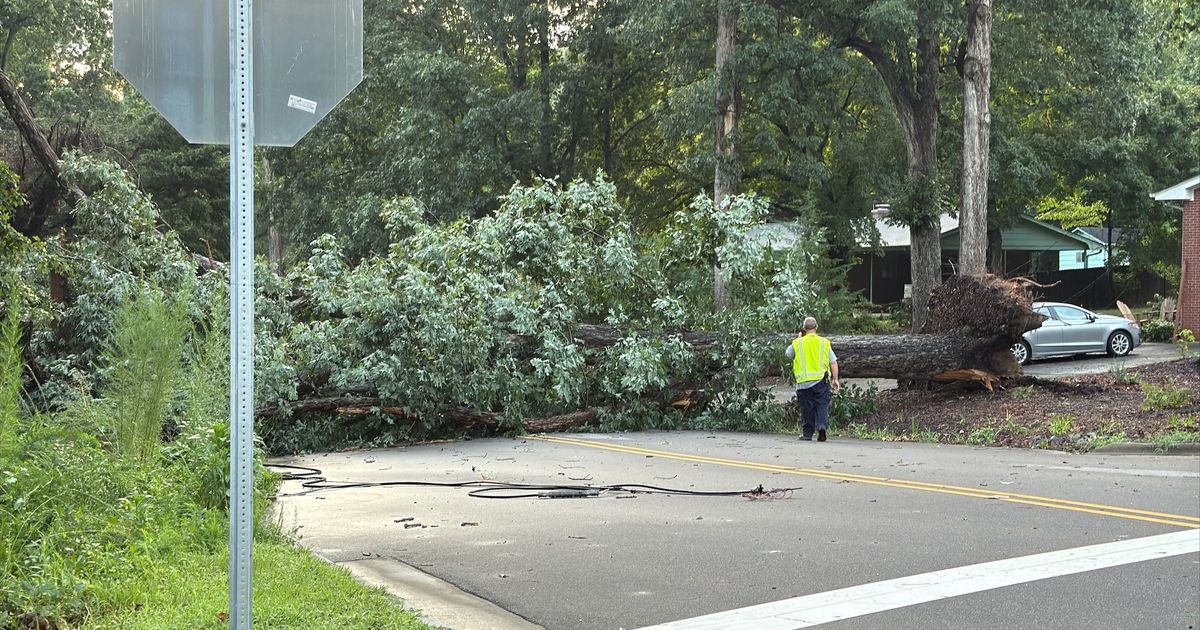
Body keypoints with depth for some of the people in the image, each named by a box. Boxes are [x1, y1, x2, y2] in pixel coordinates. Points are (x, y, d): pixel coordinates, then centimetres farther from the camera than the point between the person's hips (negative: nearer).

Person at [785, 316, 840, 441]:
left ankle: (808, 433, 10)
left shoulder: (797, 343, 0)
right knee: (822, 406, 3)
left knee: (807, 409, 9)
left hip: (804, 382, 0)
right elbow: (833, 362, 1)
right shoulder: (824, 342, 2)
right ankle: (821, 426, -19)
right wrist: (835, 379, 6)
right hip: (821, 380, 0)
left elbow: (788, 354, 20)